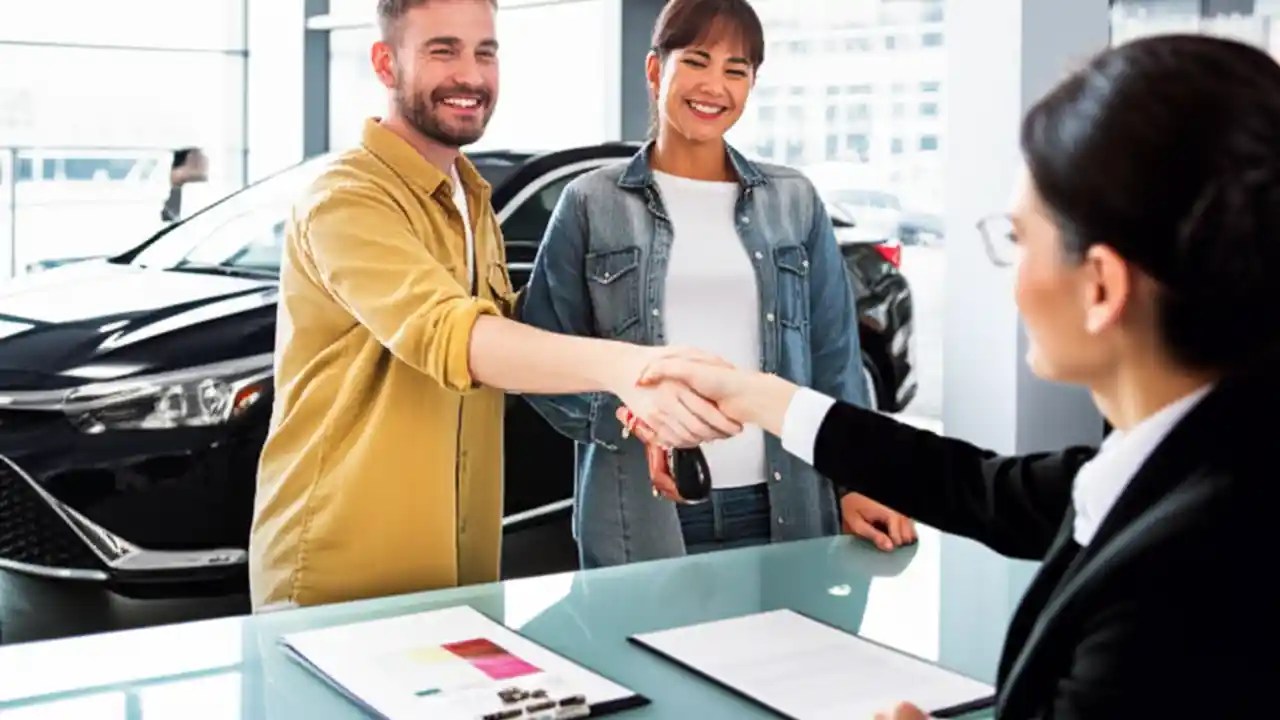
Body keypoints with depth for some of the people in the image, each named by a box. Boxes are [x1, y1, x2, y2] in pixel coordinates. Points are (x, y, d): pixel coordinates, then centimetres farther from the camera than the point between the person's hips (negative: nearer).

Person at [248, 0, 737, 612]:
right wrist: (621, 366, -47)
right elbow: (446, 334, -33)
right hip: (338, 580, -8)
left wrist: (622, 395, 0)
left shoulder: (472, 203, 11)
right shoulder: (347, 201, -17)